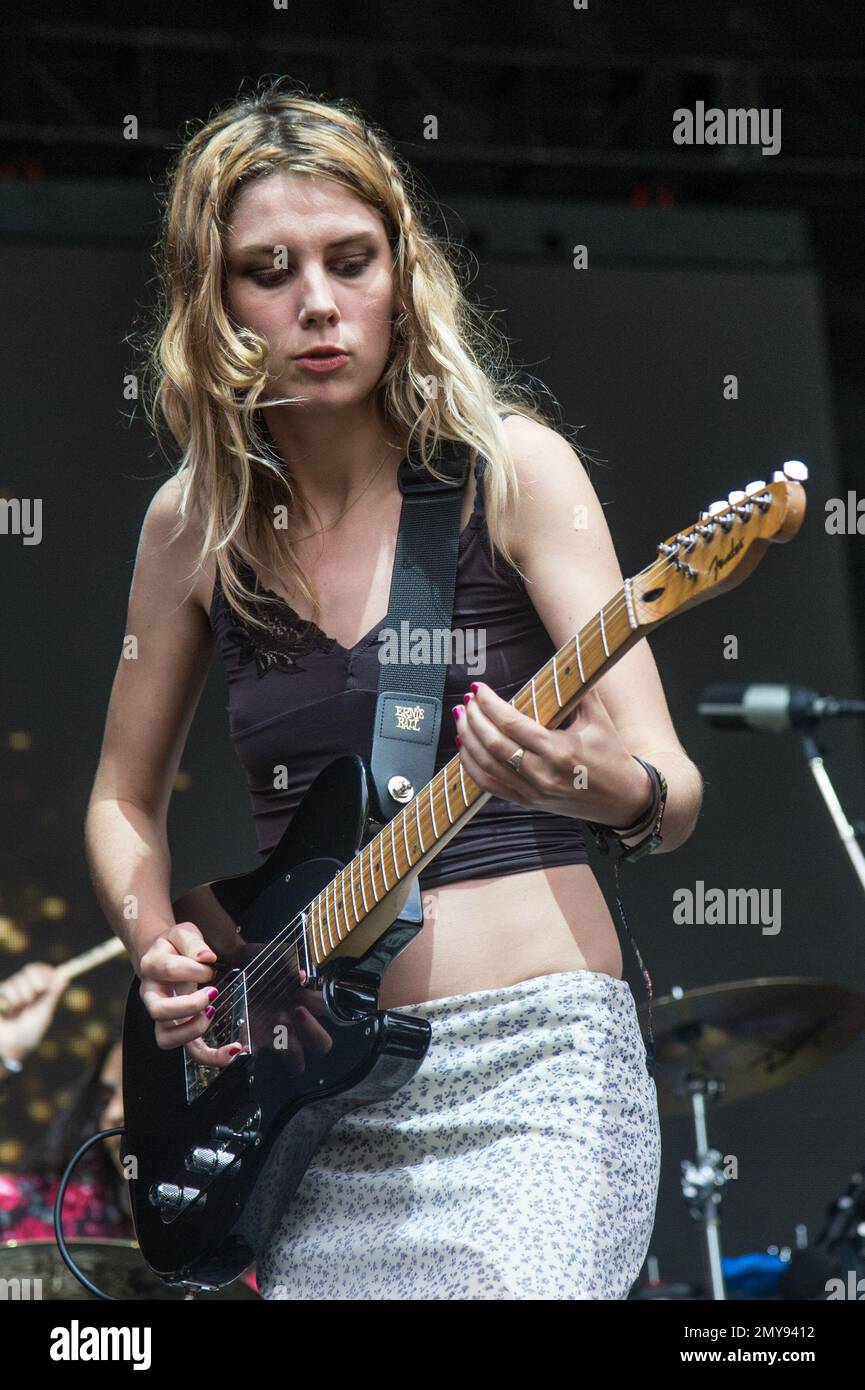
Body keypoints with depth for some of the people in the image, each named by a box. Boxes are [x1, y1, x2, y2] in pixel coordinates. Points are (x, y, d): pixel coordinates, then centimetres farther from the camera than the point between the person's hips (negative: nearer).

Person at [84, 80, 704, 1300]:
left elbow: (674, 792, -9)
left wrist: (605, 788, -32)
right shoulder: (196, 523, 6)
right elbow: (124, 801, 20)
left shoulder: (508, 466, -5)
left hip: (527, 1070, -4)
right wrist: (161, 951, 1)